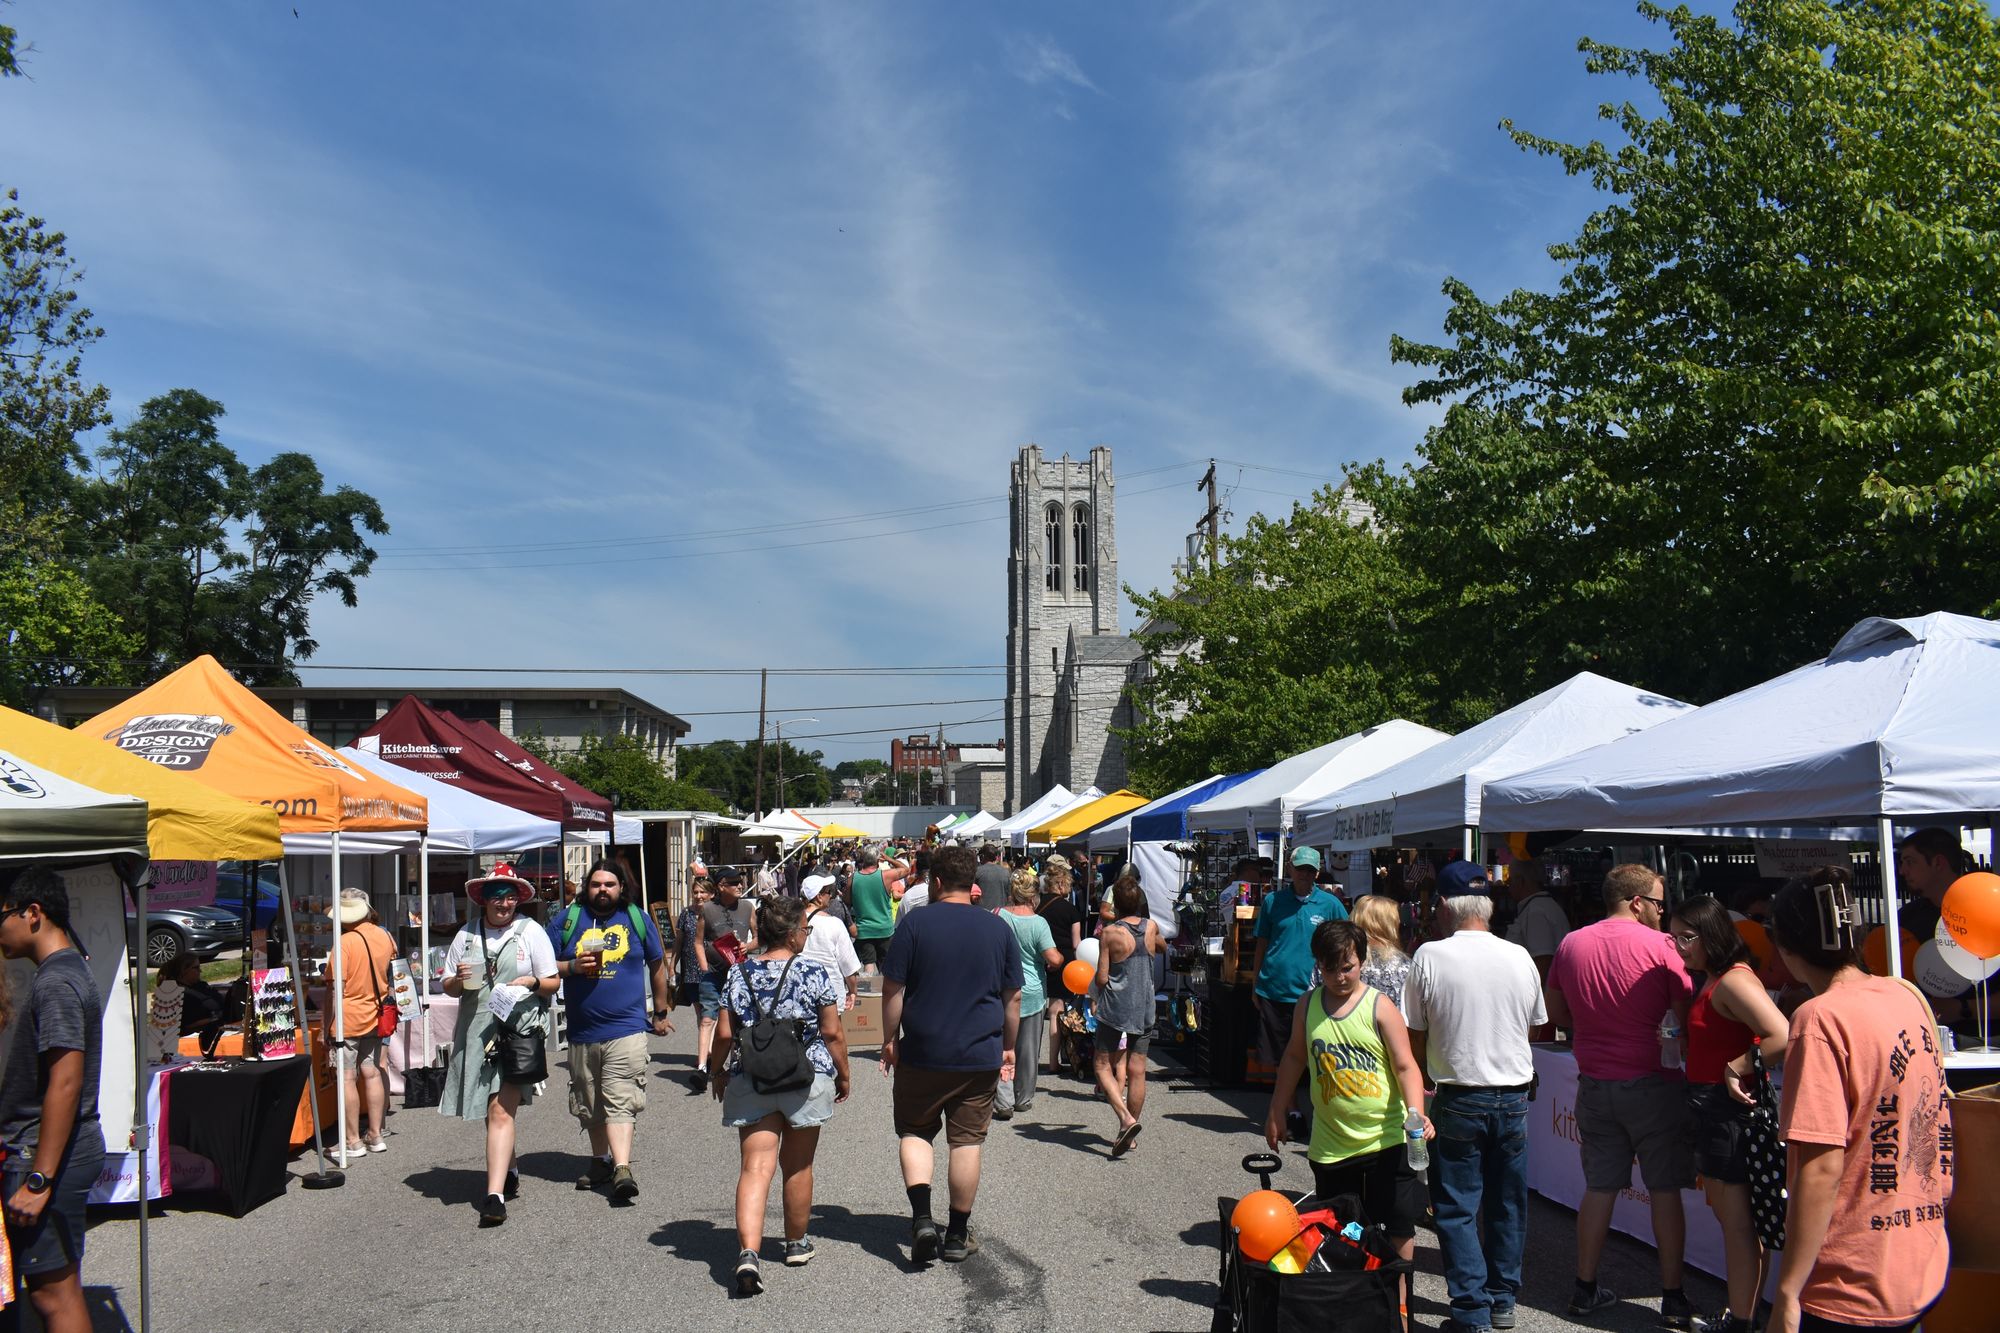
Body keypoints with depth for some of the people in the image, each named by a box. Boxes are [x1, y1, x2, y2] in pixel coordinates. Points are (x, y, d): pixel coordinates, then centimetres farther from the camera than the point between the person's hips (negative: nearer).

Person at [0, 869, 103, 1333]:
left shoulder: (54, 984, -18)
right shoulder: (70, 971, 14)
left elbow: (65, 1083, -24)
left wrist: (38, 1180, -23)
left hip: (47, 1156, -10)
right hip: (66, 1152, 10)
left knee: (53, 1293, -3)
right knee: (59, 1288, 16)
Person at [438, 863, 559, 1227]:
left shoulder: (531, 931, 3)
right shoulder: (466, 934, 10)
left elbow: (552, 983, 5)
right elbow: (448, 987, 15)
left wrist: (531, 983, -16)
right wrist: (458, 981, -7)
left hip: (518, 1030, -4)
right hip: (476, 1032, 4)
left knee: (501, 1110, -14)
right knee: (491, 1108, 15)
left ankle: (495, 1195, -17)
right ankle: (508, 1171, 36)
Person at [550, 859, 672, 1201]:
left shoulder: (637, 919, 6)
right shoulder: (568, 919, 6)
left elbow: (657, 966, 16)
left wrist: (660, 1013, 17)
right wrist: (573, 966, -12)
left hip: (627, 1029, -3)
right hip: (582, 1032, 3)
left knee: (621, 1101, -15)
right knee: (590, 1106, 14)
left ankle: (622, 1169, -21)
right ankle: (600, 1161, 30)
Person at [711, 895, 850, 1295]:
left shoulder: (738, 975, 1)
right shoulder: (815, 974, -6)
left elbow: (724, 1034, 2)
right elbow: (833, 1033, -4)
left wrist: (719, 1071, 19)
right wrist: (843, 1076, 9)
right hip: (807, 1078, -1)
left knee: (755, 1167, -3)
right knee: (798, 1166, 15)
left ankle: (748, 1251, -20)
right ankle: (796, 1245, 31)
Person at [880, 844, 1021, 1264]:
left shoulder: (916, 924, -7)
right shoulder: (998, 929, 2)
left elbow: (892, 990, -6)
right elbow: (1013, 998, 7)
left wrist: (890, 1040, 5)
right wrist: (1009, 1047, 17)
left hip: (921, 1055, -2)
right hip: (980, 1057, 2)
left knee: (914, 1133, 13)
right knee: (966, 1141, 9)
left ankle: (922, 1217, -3)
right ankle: (958, 1235, 16)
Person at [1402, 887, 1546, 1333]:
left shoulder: (1428, 957, -10)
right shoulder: (1521, 958, 0)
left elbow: (1414, 1039, -4)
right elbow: (1534, 1026, 12)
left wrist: (1427, 1080, 12)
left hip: (1458, 1100, -4)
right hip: (1514, 1096, 4)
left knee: (1457, 1209, 5)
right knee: (1507, 1204, 16)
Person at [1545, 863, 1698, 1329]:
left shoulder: (1571, 944, 3)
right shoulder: (1659, 945, -11)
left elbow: (1556, 1012, 13)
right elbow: (1688, 1015, -8)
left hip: (1594, 1083, 4)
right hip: (1652, 1083, -4)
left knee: (1599, 1186, 12)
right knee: (1664, 1190, 6)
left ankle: (1585, 1289, 19)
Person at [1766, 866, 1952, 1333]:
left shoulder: (1821, 1018, -20)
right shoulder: (1907, 997, 3)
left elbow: (1822, 1169, -23)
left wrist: (1787, 1293, -18)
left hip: (1850, 1291, -8)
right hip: (1924, 1274, 8)